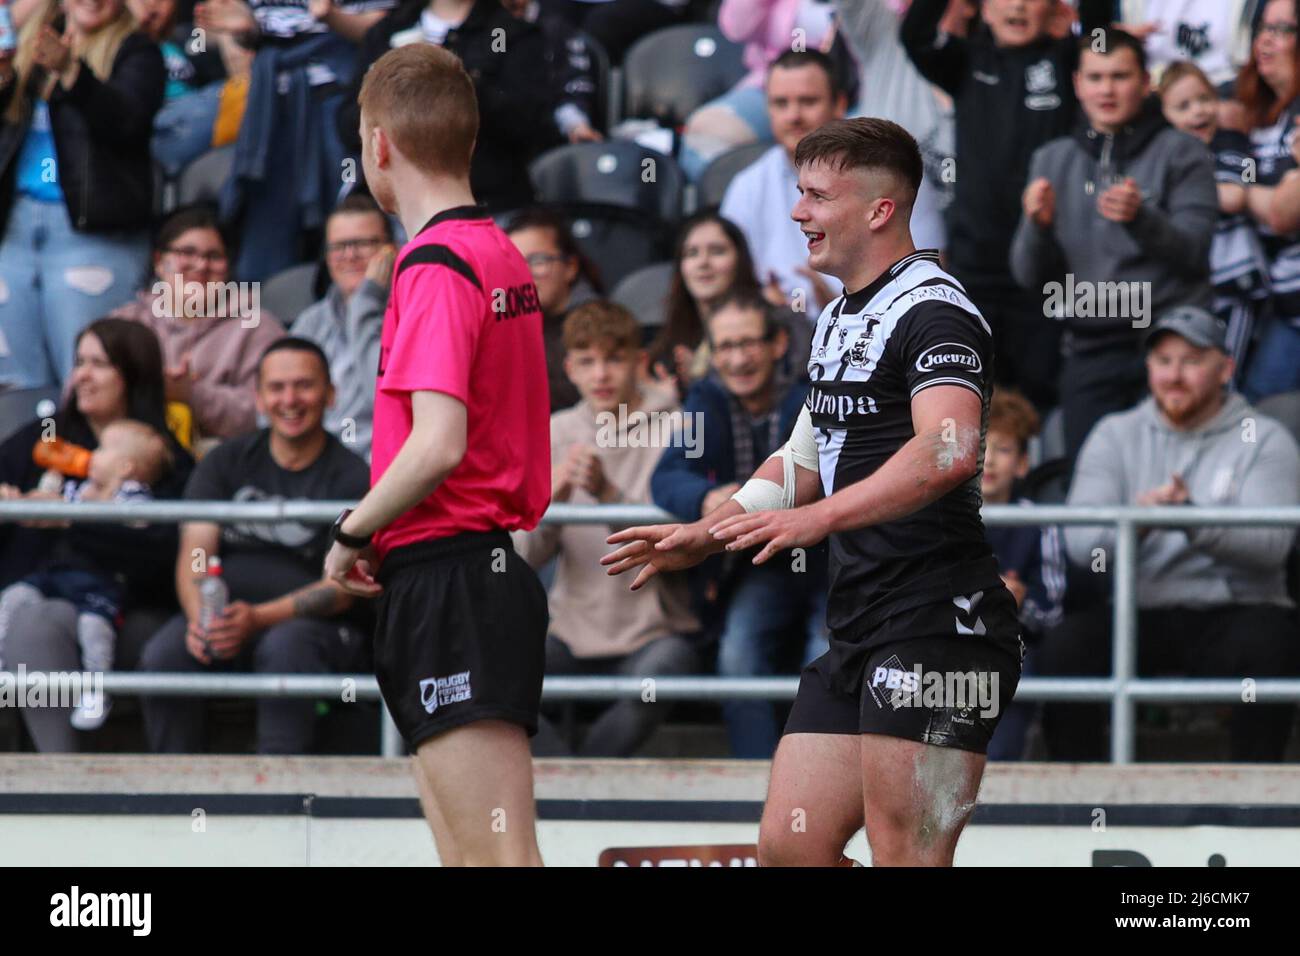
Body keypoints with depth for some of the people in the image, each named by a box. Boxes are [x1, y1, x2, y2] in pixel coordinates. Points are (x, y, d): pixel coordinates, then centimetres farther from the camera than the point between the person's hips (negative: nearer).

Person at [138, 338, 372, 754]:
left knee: (282, 648, -37)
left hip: (316, 626, -3)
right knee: (163, 655, -27)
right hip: (224, 616, 3)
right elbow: (194, 552, 4)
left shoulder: (350, 477, 1)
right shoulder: (227, 462, 14)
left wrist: (259, 618, -23)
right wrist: (199, 617, -18)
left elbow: (343, 587, -8)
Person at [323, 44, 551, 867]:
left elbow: (437, 445, -22)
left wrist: (352, 535, -8)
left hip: (447, 582, -10)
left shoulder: (438, 265, -14)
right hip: (498, 567, 10)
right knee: (467, 852, 10)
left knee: (498, 857, -12)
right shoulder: (503, 256, 14)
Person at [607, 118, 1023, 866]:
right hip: (861, 629, 10)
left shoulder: (933, 310, -12)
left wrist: (819, 517, -37)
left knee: (906, 860, -11)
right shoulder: (842, 320, 20)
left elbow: (950, 449, -29)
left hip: (938, 622, -10)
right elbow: (807, 460, 32)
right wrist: (704, 538, 22)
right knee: (789, 847, 7)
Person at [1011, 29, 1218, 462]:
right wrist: (1037, 224, -11)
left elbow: (1192, 251, -8)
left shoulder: (1180, 154, 4)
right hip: (1089, 352, 3)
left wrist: (1140, 219, -26)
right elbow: (1029, 275, 9)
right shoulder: (1052, 161, 14)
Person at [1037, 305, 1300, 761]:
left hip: (1233, 610, -2)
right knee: (1063, 650, -27)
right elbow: (1080, 542, -3)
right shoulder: (1115, 436, 11)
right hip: (1138, 614, 2)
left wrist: (1195, 521, -30)